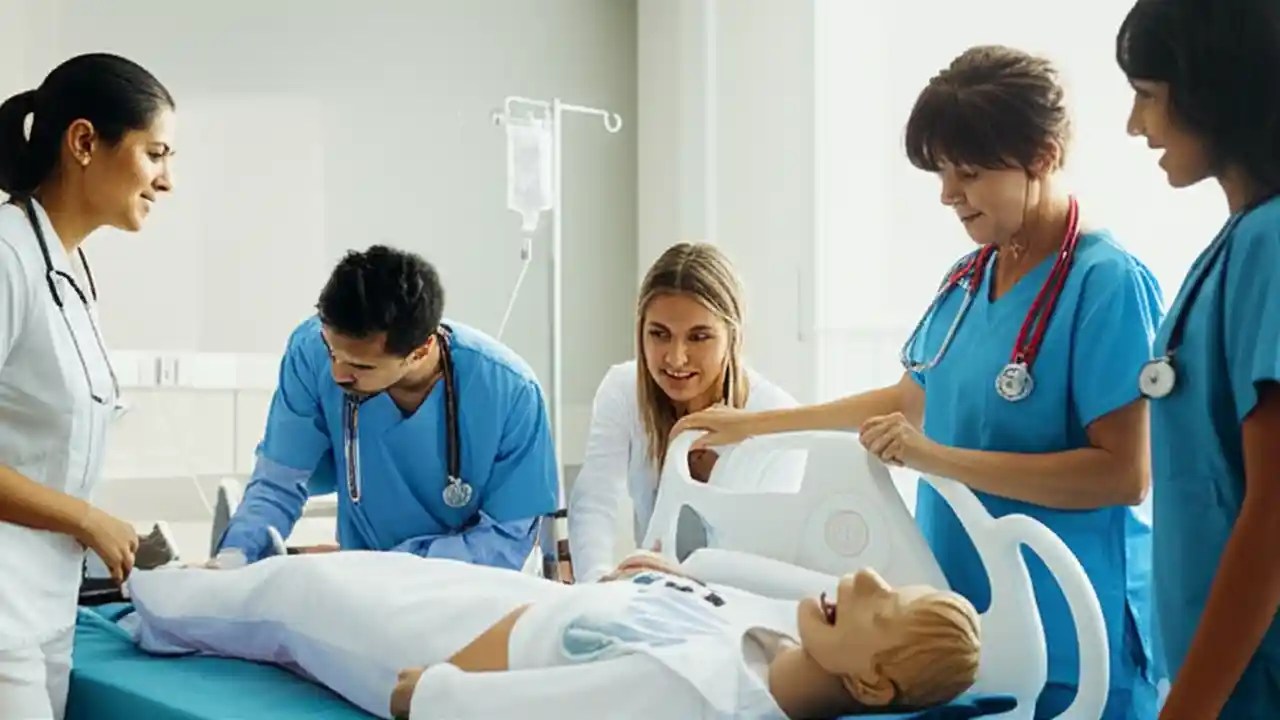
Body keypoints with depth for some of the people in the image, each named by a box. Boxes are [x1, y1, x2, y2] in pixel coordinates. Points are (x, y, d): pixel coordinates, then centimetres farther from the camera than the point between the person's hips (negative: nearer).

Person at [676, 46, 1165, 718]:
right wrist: (755, 423, 21)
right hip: (960, 612, 7)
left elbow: (1125, 474, -19)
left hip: (1066, 632, -7)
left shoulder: (1107, 283, -15)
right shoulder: (966, 279, 7)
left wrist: (936, 458, -22)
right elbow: (915, 398, 21)